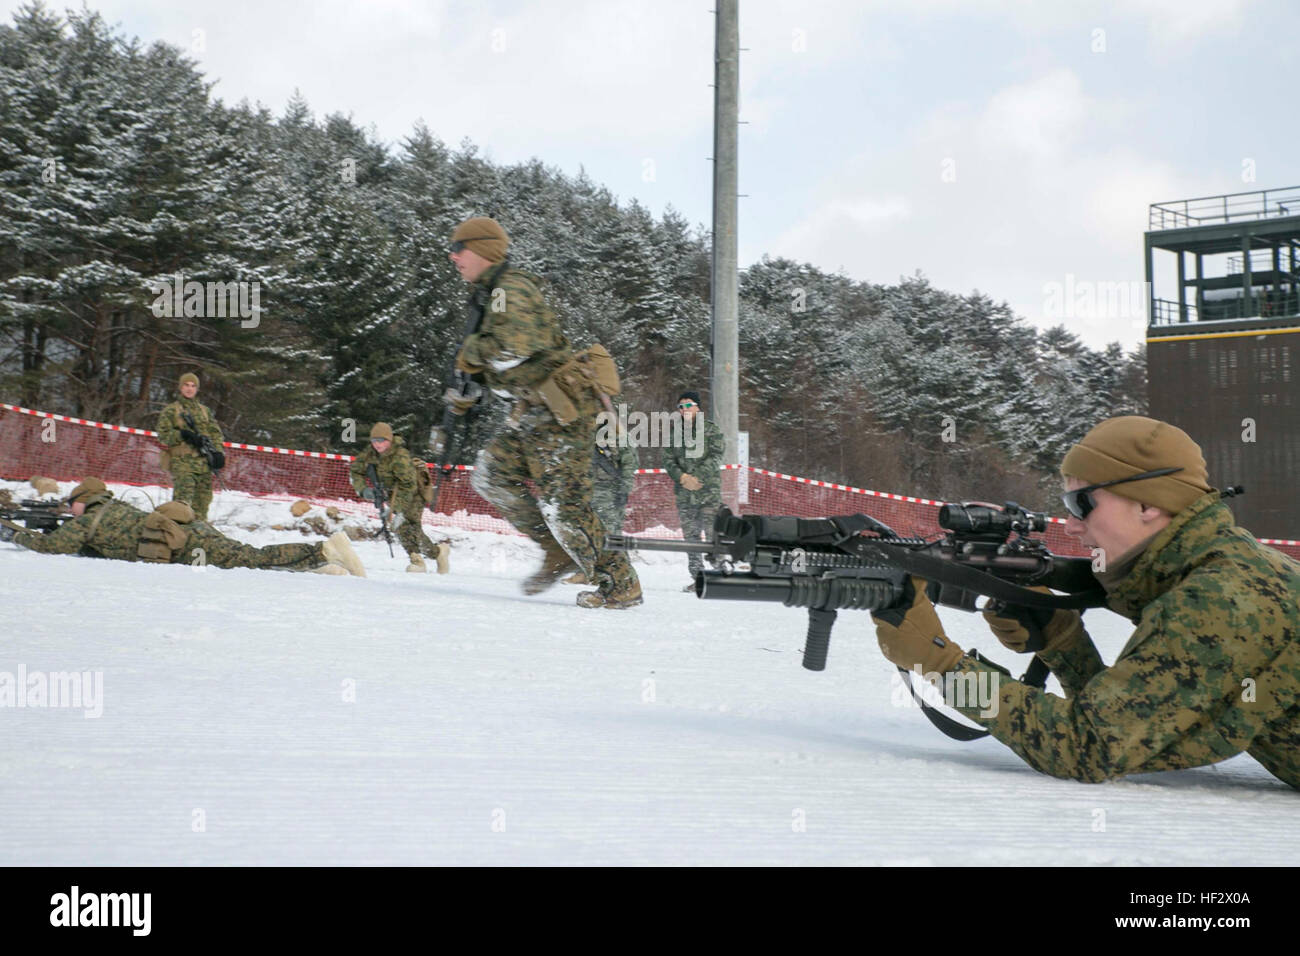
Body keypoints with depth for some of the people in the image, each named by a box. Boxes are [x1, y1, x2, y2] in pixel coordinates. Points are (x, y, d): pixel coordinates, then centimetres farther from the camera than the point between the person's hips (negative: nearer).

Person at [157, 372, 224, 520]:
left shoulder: (205, 411, 20)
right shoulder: (170, 411, 7)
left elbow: (215, 432, 18)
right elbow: (163, 434, 0)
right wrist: (182, 435, -15)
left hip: (204, 462, 5)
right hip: (182, 462, -5)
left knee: (203, 497, 6)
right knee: (183, 497, -20)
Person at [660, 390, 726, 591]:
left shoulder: (712, 429, 3)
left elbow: (716, 457, -6)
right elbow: (667, 458, 7)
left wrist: (698, 478, -16)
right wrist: (682, 477, -10)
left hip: (709, 490, -4)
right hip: (684, 493, 4)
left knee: (712, 534, -11)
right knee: (690, 536, 5)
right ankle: (697, 577, 10)